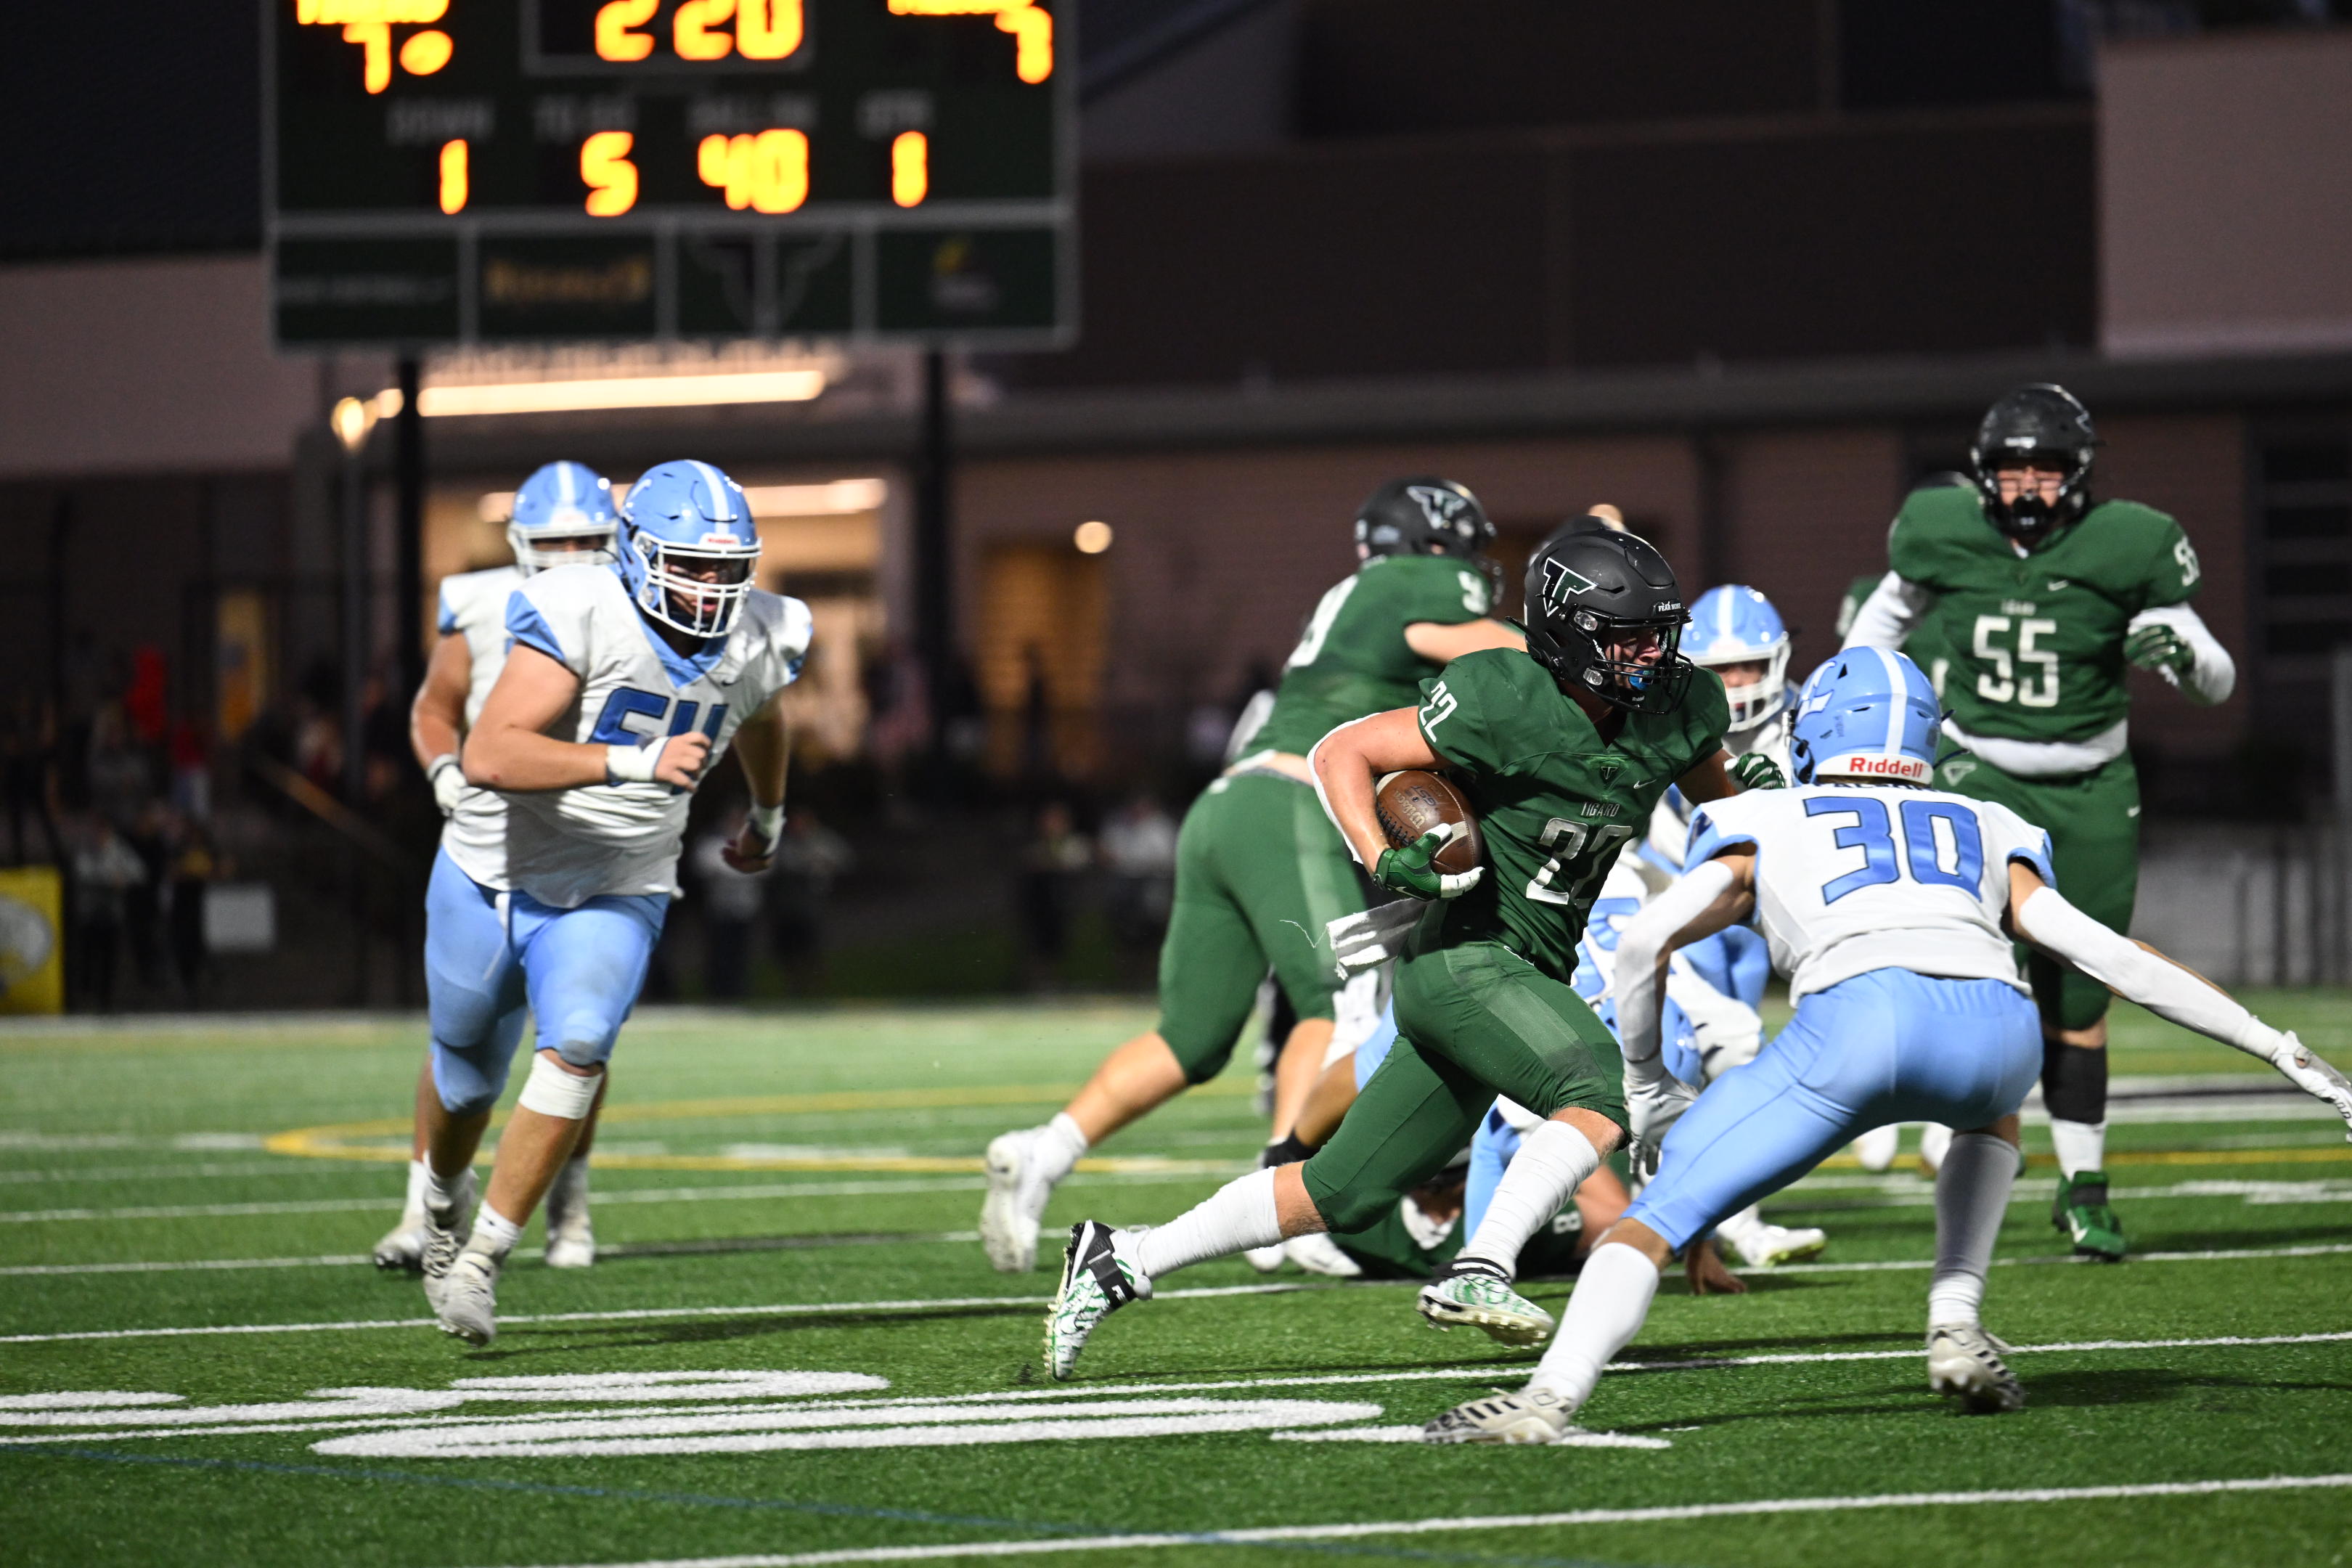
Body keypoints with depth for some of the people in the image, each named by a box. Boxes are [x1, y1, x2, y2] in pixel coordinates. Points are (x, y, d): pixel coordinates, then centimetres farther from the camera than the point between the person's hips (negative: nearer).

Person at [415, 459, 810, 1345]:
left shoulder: (756, 645, -7)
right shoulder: (582, 617, -25)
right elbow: (489, 756, -36)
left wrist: (767, 817, 38)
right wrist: (636, 762, -43)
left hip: (615, 897, 2)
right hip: (496, 875, -2)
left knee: (576, 1049, -23)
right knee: (467, 1075, 14)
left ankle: (484, 1259, -13)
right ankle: (440, 1205, 47)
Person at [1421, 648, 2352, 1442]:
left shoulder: (1768, 827, 30)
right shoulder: (1988, 836, 36)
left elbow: (1645, 944, 17)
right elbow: (2118, 959, 32)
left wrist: (1645, 1089, 31)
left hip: (1859, 1015, -3)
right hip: (1999, 1024, 3)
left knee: (1664, 1212, 2)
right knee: (1990, 1109, 39)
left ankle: (1552, 1395, -20)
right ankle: (1957, 1330, 22)